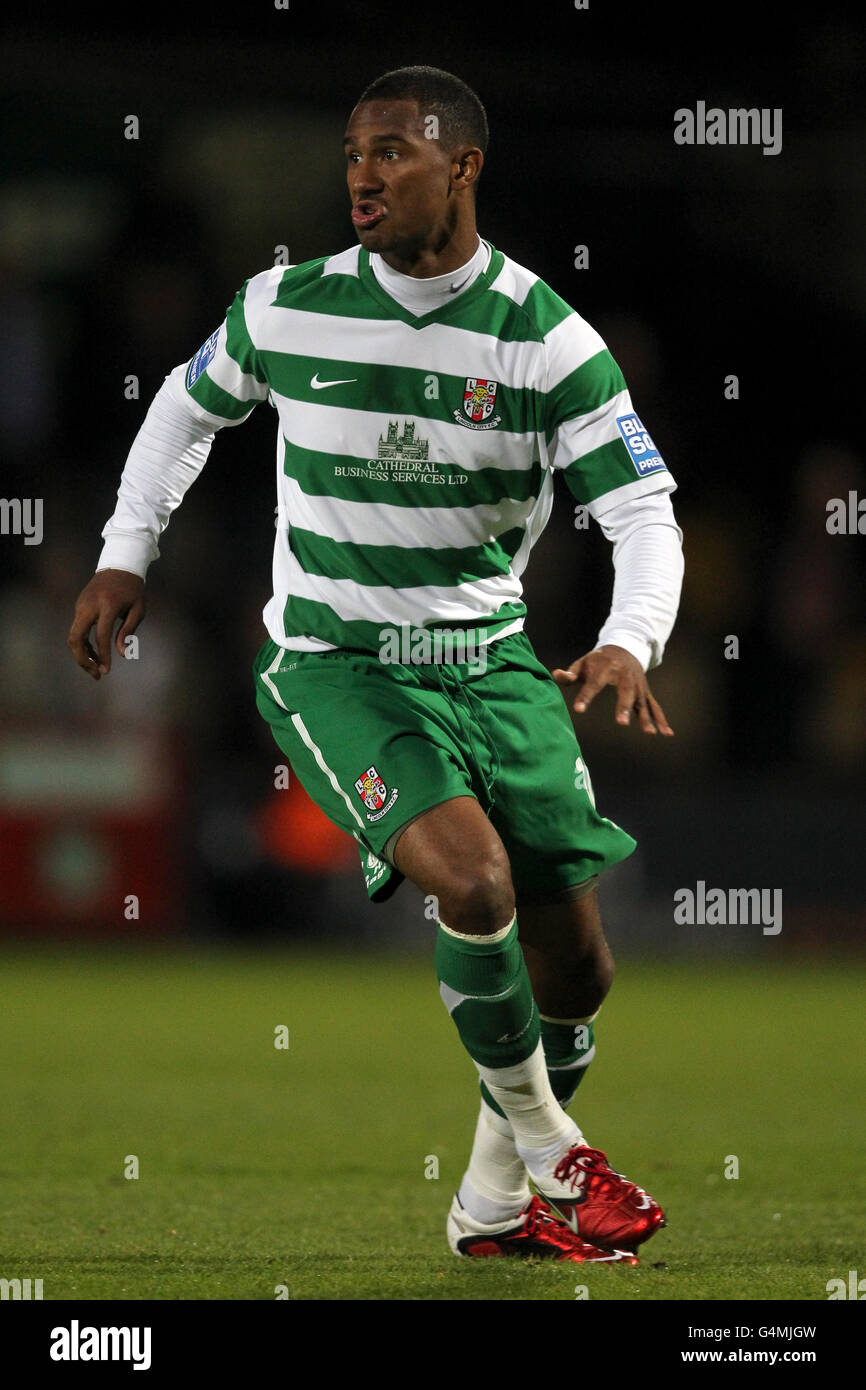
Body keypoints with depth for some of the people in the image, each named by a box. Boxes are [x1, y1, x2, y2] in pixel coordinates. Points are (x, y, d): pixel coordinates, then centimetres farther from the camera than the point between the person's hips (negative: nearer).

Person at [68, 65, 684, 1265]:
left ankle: (497, 1203, 25)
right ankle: (554, 1156, -5)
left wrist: (627, 645, -28)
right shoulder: (288, 309, -6)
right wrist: (125, 556, 11)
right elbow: (190, 405, 15)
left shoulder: (548, 338, -9)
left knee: (573, 964, 0)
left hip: (490, 660, 2)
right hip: (330, 664, -2)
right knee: (473, 880, -27)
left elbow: (643, 511, -10)